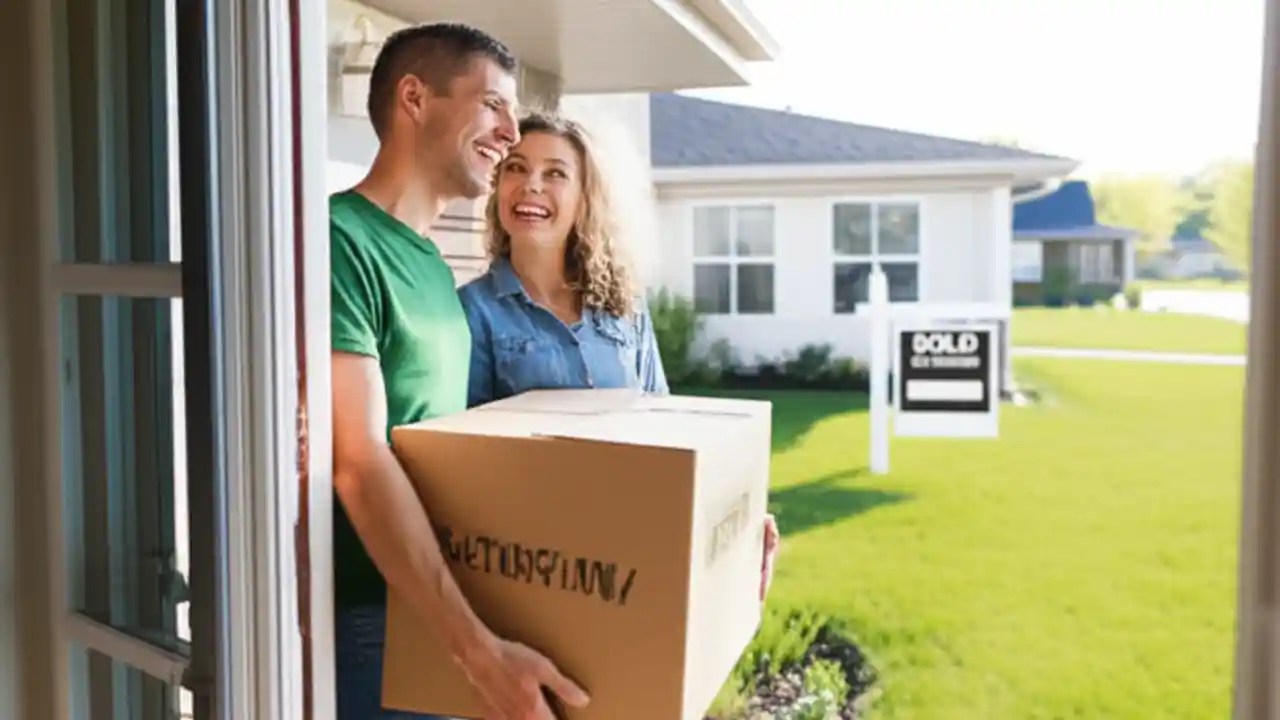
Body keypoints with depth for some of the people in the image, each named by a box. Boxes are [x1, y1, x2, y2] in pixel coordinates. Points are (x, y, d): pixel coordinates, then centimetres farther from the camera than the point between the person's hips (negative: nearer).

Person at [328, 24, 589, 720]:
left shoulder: (434, 263, 10)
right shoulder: (340, 238, -18)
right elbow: (361, 464, -25)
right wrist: (480, 648, -29)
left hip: (438, 611, 8)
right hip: (367, 619, -8)